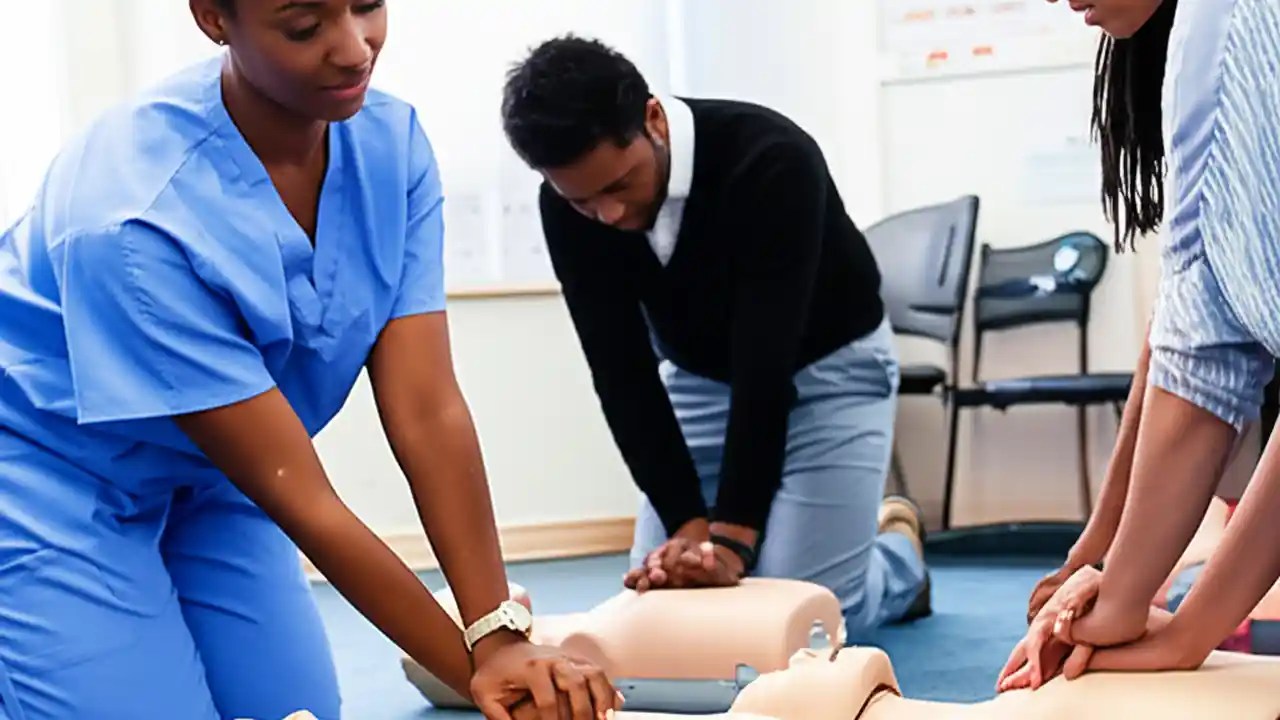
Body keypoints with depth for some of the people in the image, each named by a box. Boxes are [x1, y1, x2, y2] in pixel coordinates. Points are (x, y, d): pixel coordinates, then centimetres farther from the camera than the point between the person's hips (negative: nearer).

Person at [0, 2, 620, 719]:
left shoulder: (390, 141, -16)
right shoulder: (134, 220, -34)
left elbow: (427, 413, -19)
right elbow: (295, 495, -29)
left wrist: (500, 636, -27)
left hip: (209, 479, 6)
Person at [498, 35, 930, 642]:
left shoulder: (770, 163, -35)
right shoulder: (567, 207, -21)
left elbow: (768, 363, -37)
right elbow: (621, 368, -18)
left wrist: (730, 538, -41)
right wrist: (690, 523, -26)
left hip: (825, 368, -4)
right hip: (698, 376, 5)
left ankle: (897, 550, 19)